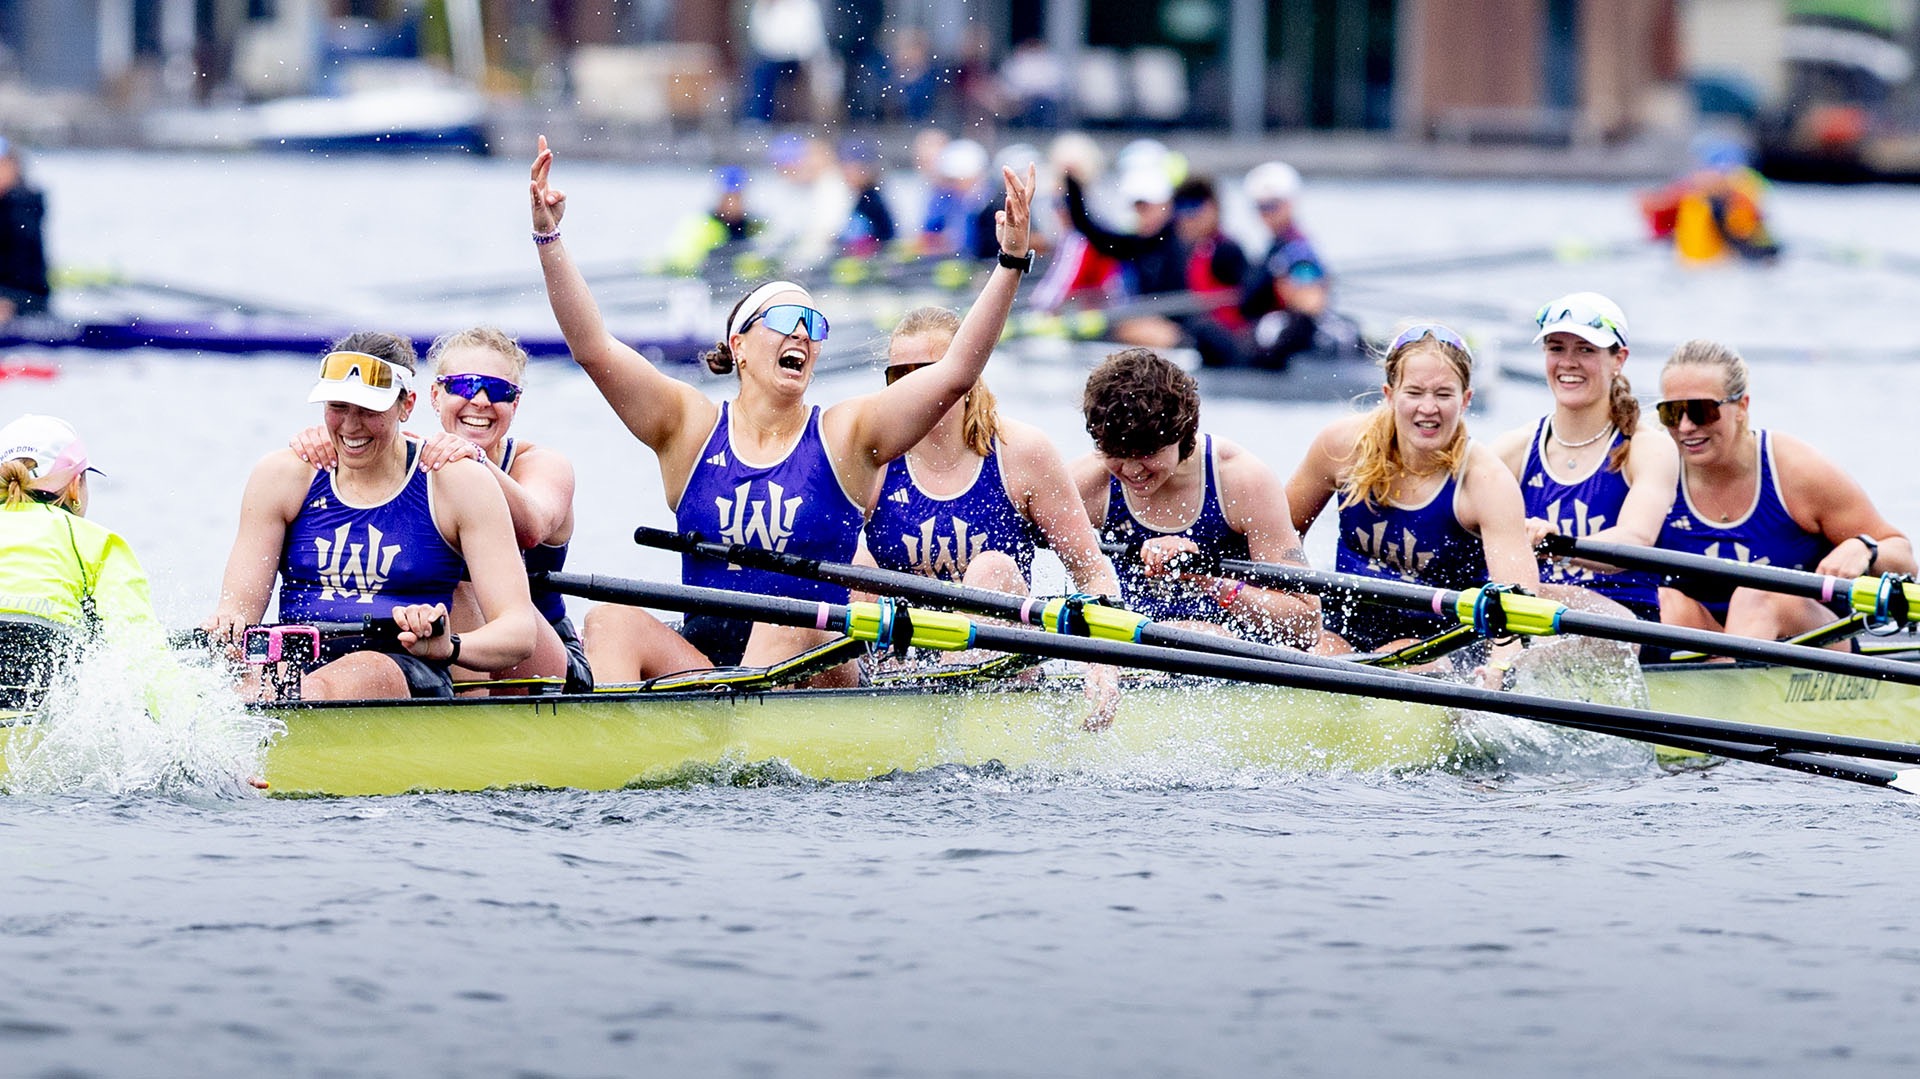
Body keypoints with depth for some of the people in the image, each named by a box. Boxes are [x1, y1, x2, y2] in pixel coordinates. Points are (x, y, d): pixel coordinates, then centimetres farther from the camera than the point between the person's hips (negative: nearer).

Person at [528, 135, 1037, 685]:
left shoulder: (844, 436, 4)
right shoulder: (692, 427, 7)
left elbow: (956, 371, -6)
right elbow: (593, 348, -2)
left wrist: (1011, 263, -14)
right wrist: (548, 236, -12)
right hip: (701, 658, 2)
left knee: (789, 626, -34)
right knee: (612, 619, -24)